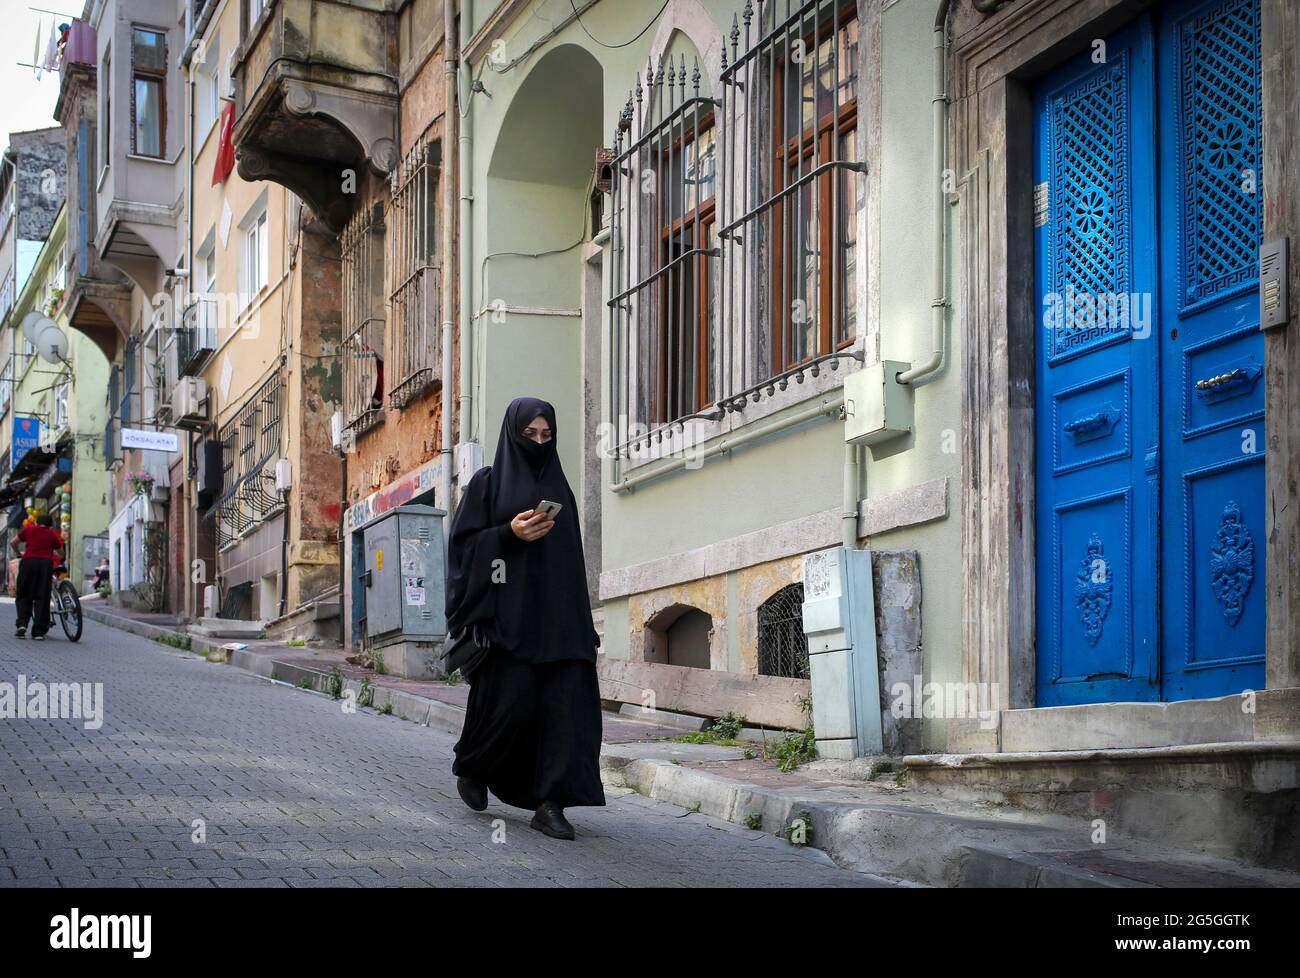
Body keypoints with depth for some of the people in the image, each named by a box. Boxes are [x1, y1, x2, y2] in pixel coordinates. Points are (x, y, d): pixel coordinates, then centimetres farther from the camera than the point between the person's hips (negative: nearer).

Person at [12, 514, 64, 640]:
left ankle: (22, 624, -7)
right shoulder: (53, 535, 16)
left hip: (28, 562, 0)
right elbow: (61, 555, 25)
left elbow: (12, 542, 18)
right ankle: (39, 631, -1)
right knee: (42, 598, 3)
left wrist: (18, 553, 36)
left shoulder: (28, 530, 14)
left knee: (24, 596, 12)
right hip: (46, 563, 0)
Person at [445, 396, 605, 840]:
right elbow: (462, 542, -1)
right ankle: (471, 767, 20)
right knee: (511, 700, -9)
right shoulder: (487, 482, 6)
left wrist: (581, 621, 12)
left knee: (565, 701, -8)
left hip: (555, 614, 4)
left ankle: (549, 804, -7)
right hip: (505, 609, -4)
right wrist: (509, 534, -17)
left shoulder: (559, 487, 18)